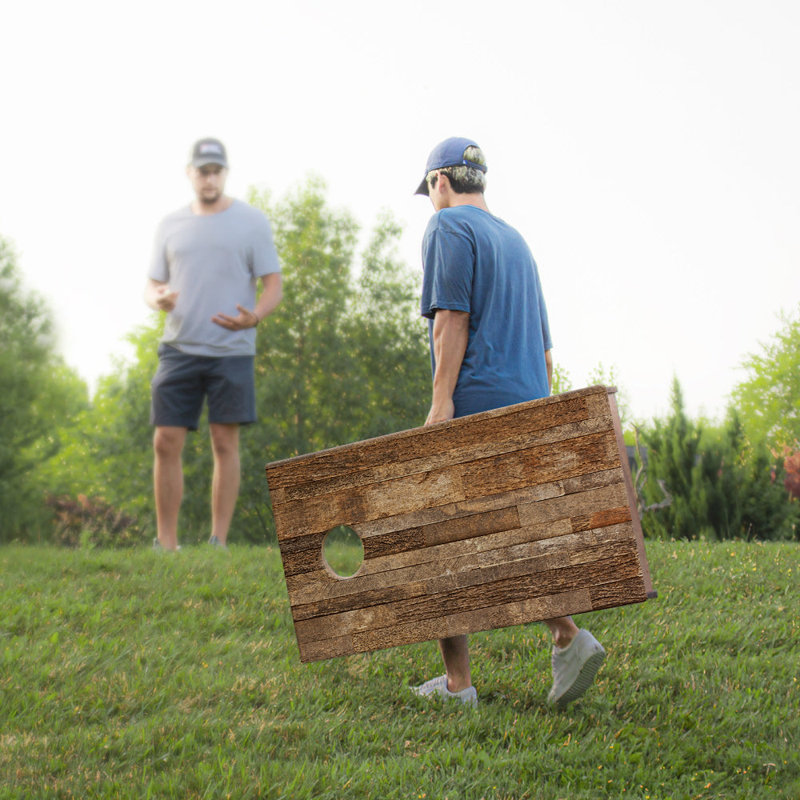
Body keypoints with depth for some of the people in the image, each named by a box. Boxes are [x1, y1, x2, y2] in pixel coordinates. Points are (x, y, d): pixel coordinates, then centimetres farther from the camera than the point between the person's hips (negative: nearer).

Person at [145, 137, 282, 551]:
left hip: (231, 351, -3)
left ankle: (218, 542, 3)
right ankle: (166, 543, 6)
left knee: (225, 444, -3)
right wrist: (157, 299, -10)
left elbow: (273, 285, 2)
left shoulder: (251, 221, 4)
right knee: (166, 443, -2)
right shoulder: (171, 224, 13)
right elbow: (153, 284, 15)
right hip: (179, 347, 3)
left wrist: (253, 317, -19)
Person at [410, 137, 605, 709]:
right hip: (527, 405, 8)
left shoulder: (449, 228, -1)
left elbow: (452, 316, -14)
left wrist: (442, 400, -18)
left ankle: (457, 683, -1)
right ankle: (567, 636, -11)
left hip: (473, 404, -8)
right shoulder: (516, 241, 24)